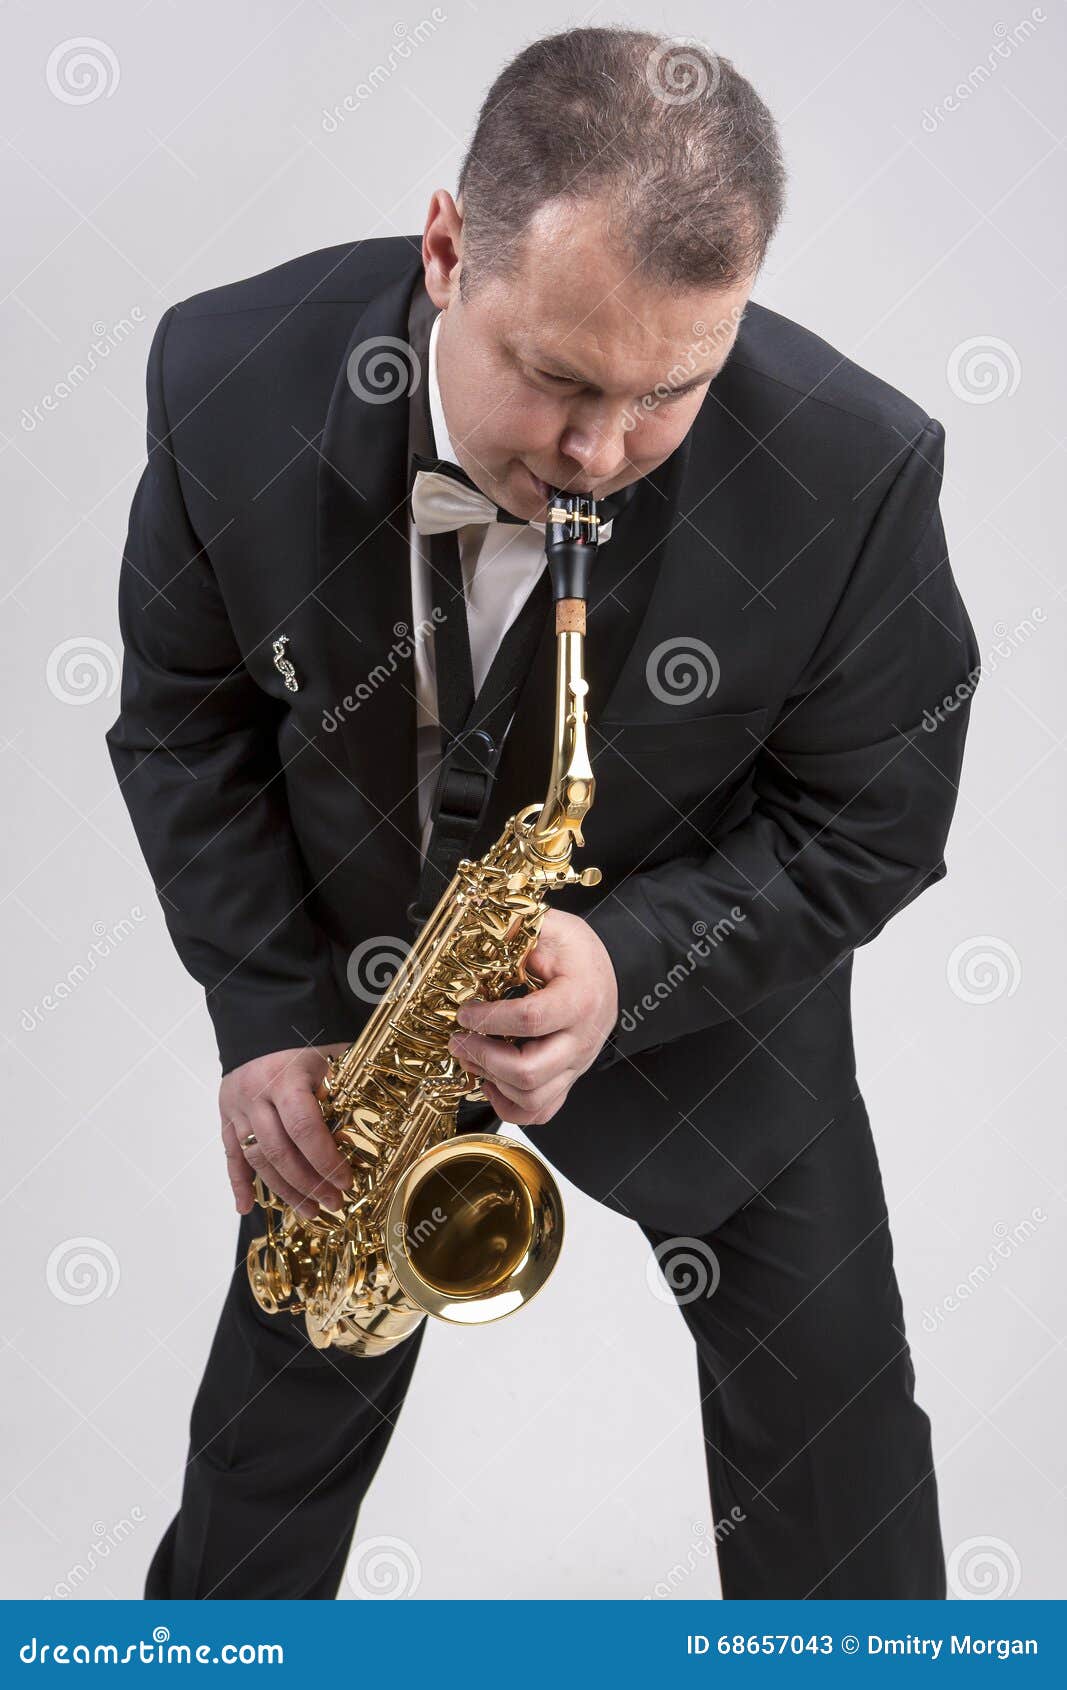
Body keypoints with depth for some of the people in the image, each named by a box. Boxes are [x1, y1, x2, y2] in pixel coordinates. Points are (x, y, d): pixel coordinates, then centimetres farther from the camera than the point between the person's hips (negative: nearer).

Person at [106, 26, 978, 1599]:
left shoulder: (854, 469, -30)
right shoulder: (231, 382, -23)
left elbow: (872, 820, -15)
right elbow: (185, 715, -7)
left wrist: (633, 967, -31)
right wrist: (265, 1011, -13)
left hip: (704, 992, -1)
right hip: (347, 992, 2)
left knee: (835, 1449, 11)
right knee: (273, 1425, 19)